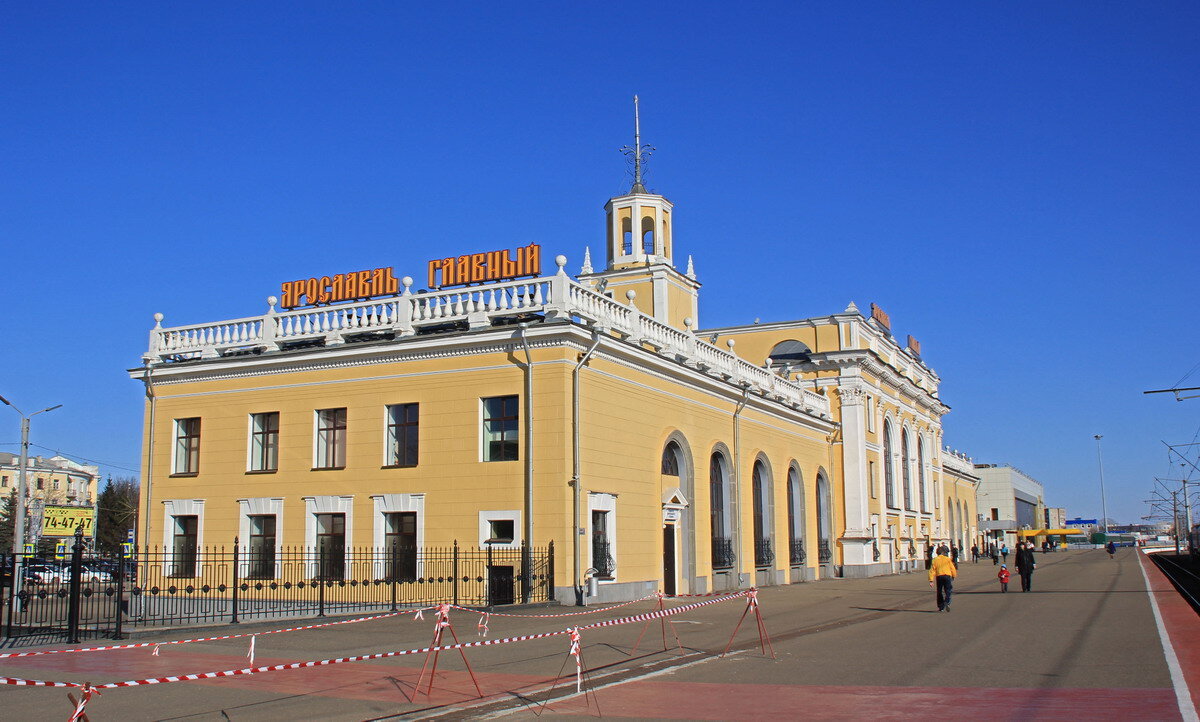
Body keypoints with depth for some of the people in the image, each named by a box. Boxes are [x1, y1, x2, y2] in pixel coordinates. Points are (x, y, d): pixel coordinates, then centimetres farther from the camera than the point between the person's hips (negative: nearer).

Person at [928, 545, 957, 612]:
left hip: (939, 577, 2)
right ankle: (947, 602, -24)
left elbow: (932, 570, -1)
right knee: (948, 591, 3)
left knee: (939, 592, 13)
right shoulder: (947, 559, 1)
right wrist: (953, 576, 22)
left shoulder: (935, 560, 3)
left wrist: (931, 581, -1)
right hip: (947, 576, -2)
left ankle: (941, 607, 15)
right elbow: (952, 568, 4)